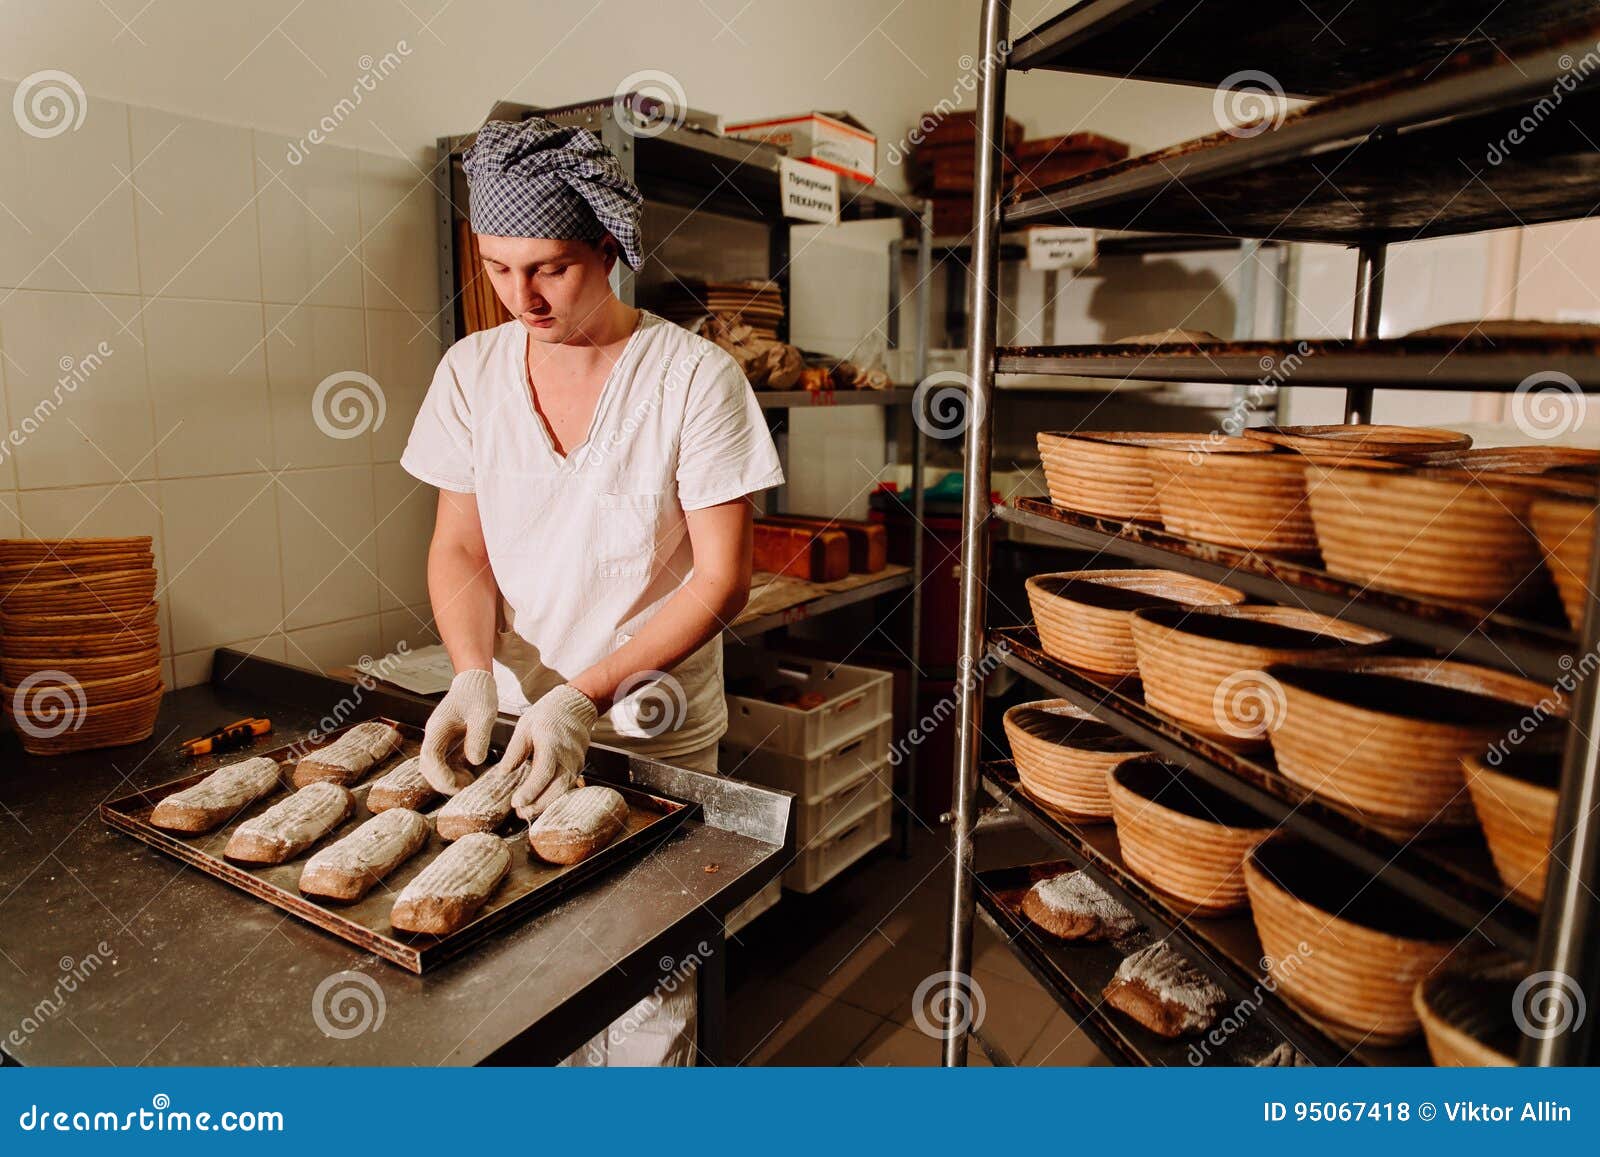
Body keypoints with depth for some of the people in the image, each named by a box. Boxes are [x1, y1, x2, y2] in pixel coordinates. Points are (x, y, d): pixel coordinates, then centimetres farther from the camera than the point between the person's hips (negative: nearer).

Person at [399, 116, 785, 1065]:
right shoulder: (472, 371, 0)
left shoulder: (694, 376, -13)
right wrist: (475, 675, -14)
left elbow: (722, 579, -13)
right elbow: (459, 545, 4)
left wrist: (586, 698, -22)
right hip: (518, 719, 4)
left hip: (656, 738, -3)